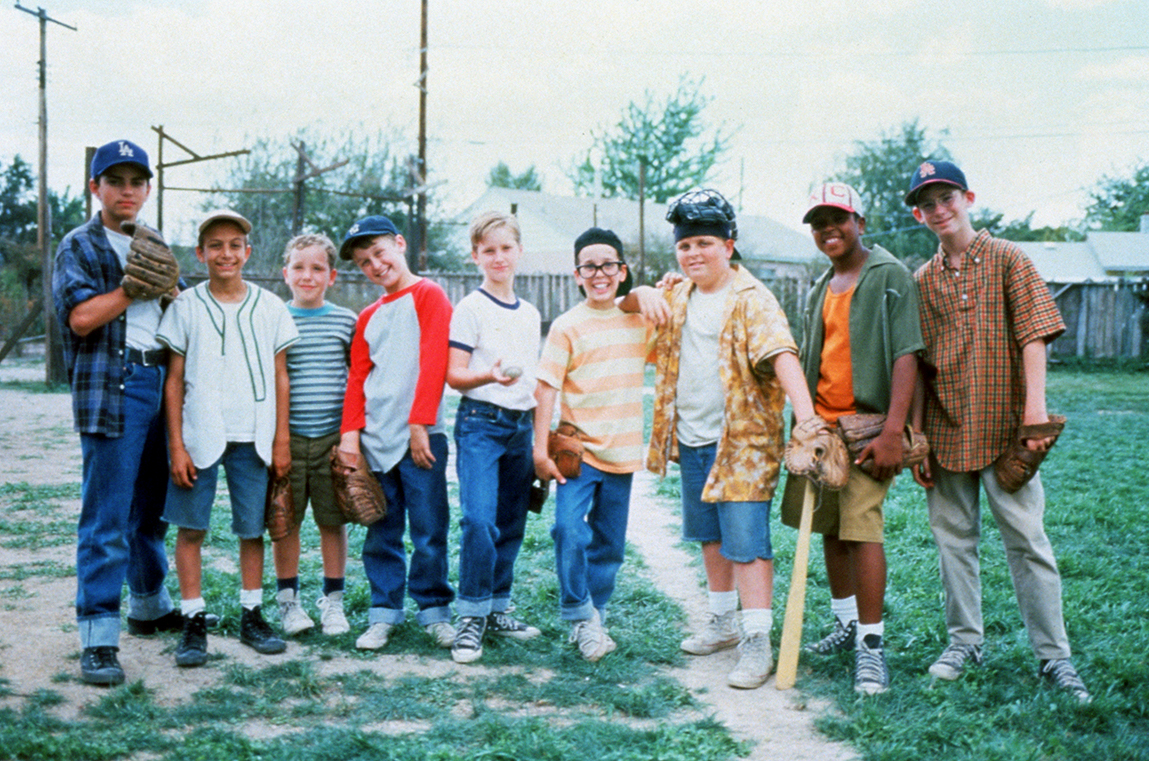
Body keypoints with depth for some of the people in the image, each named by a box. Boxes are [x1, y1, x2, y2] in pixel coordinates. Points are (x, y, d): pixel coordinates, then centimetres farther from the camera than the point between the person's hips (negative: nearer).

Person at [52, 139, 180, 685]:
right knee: (106, 520, -7)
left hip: (162, 382, 6)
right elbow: (81, 316, -14)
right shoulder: (79, 246, 1)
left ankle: (149, 606, 31)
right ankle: (97, 637, -4)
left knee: (153, 508, 16)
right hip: (111, 388, -6)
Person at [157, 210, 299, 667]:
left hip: (253, 437, 1)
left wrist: (282, 440, 3)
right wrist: (176, 445, -4)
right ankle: (194, 622, 9)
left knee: (252, 528, 7)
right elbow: (174, 380, 3)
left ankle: (252, 616, 19)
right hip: (199, 434, -1)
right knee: (190, 527, 1)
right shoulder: (186, 306, 3)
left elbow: (279, 376, 8)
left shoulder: (269, 307, 7)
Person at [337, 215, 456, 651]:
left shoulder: (427, 295, 0)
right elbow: (358, 377, 15)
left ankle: (434, 610, 13)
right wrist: (350, 431, 2)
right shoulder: (368, 316, 18)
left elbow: (433, 362, -8)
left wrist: (419, 423, -13)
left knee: (428, 530, 0)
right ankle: (384, 612, 16)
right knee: (382, 533, 8)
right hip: (376, 437, 5)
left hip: (420, 435, -5)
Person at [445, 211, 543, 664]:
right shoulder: (470, 308, -3)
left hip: (521, 424, 6)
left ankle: (497, 610, 21)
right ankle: (471, 616, -5)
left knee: (512, 524, 9)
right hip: (480, 423, -6)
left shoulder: (531, 315, 15)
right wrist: (490, 376, -27)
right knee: (479, 520, -16)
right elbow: (454, 375, -8)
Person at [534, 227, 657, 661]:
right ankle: (579, 616, -2)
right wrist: (541, 447, -13)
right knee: (569, 530, -18)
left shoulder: (639, 320, 6)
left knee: (610, 542, 10)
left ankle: (594, 615, 25)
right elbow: (547, 387, -7)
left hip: (622, 450, 4)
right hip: (578, 447, -4)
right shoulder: (568, 326, -5)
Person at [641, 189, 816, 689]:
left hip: (742, 441, -7)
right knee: (710, 536, 17)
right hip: (692, 440, 7)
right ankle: (724, 624, 32)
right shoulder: (678, 297, 9)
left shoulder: (751, 299, -12)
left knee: (745, 541, -8)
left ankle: (757, 645, -3)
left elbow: (780, 355, -26)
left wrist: (805, 416, -39)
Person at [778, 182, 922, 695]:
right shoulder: (820, 289, 15)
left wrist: (892, 431, -22)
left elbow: (906, 355, -14)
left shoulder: (889, 276, -7)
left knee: (862, 527, -13)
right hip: (820, 423, 7)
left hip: (866, 423, -7)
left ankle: (871, 644, -5)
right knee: (830, 527, 12)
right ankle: (847, 624, 27)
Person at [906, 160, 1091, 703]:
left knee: (1026, 537, -4)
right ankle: (965, 641, 23)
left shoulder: (1007, 260, 0)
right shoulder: (923, 281, 10)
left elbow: (1032, 337, -8)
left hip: (1002, 424, -4)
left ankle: (1054, 657, 3)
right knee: (954, 537, 10)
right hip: (945, 429, 4)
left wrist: (1036, 408, -20)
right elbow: (917, 366, 10)